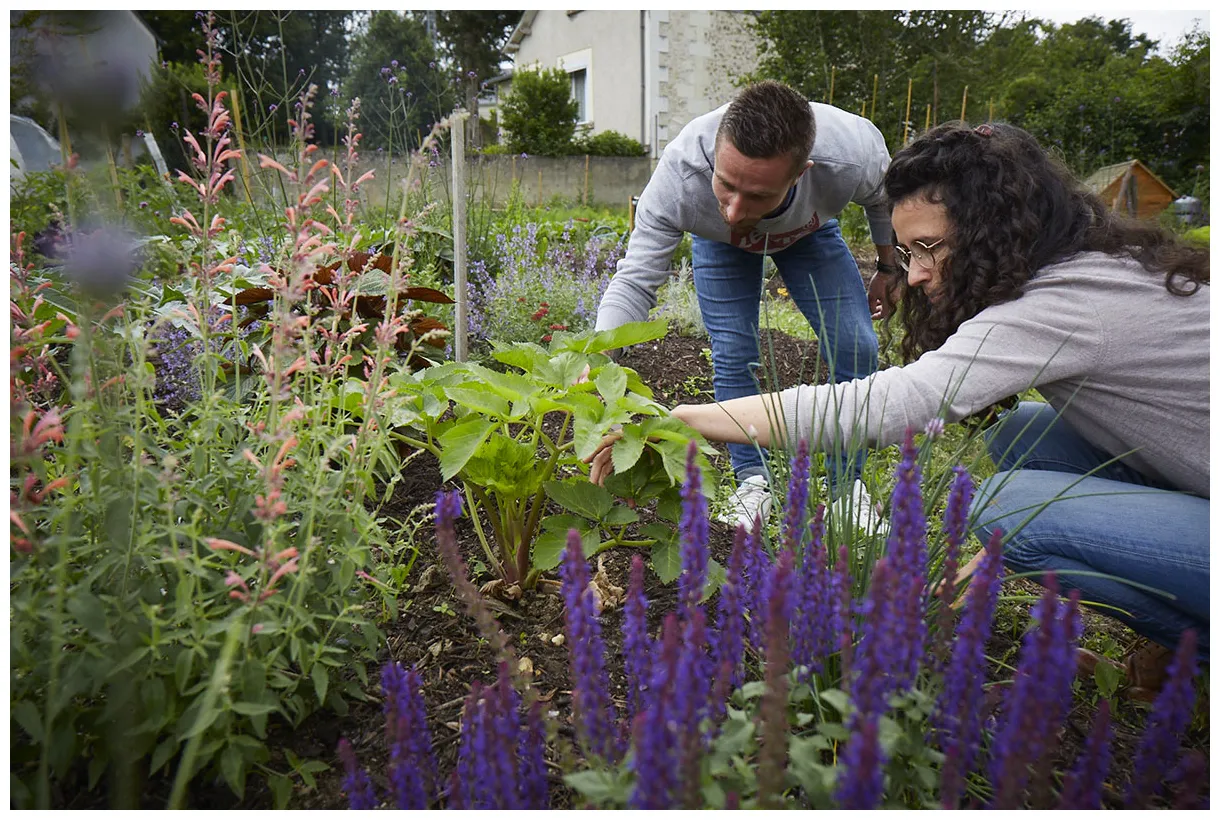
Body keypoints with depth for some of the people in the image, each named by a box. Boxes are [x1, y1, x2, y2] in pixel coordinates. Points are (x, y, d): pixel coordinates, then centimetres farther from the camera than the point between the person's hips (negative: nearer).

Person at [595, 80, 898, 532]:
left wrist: (888, 269, 0)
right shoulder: (678, 175, -44)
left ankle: (849, 483, 8)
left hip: (810, 230, 1)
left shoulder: (854, 157, -41)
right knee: (733, 356, -12)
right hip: (720, 242, 0)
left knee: (855, 348, -9)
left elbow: (885, 199, -15)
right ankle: (753, 479, 8)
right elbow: (634, 282, -38)